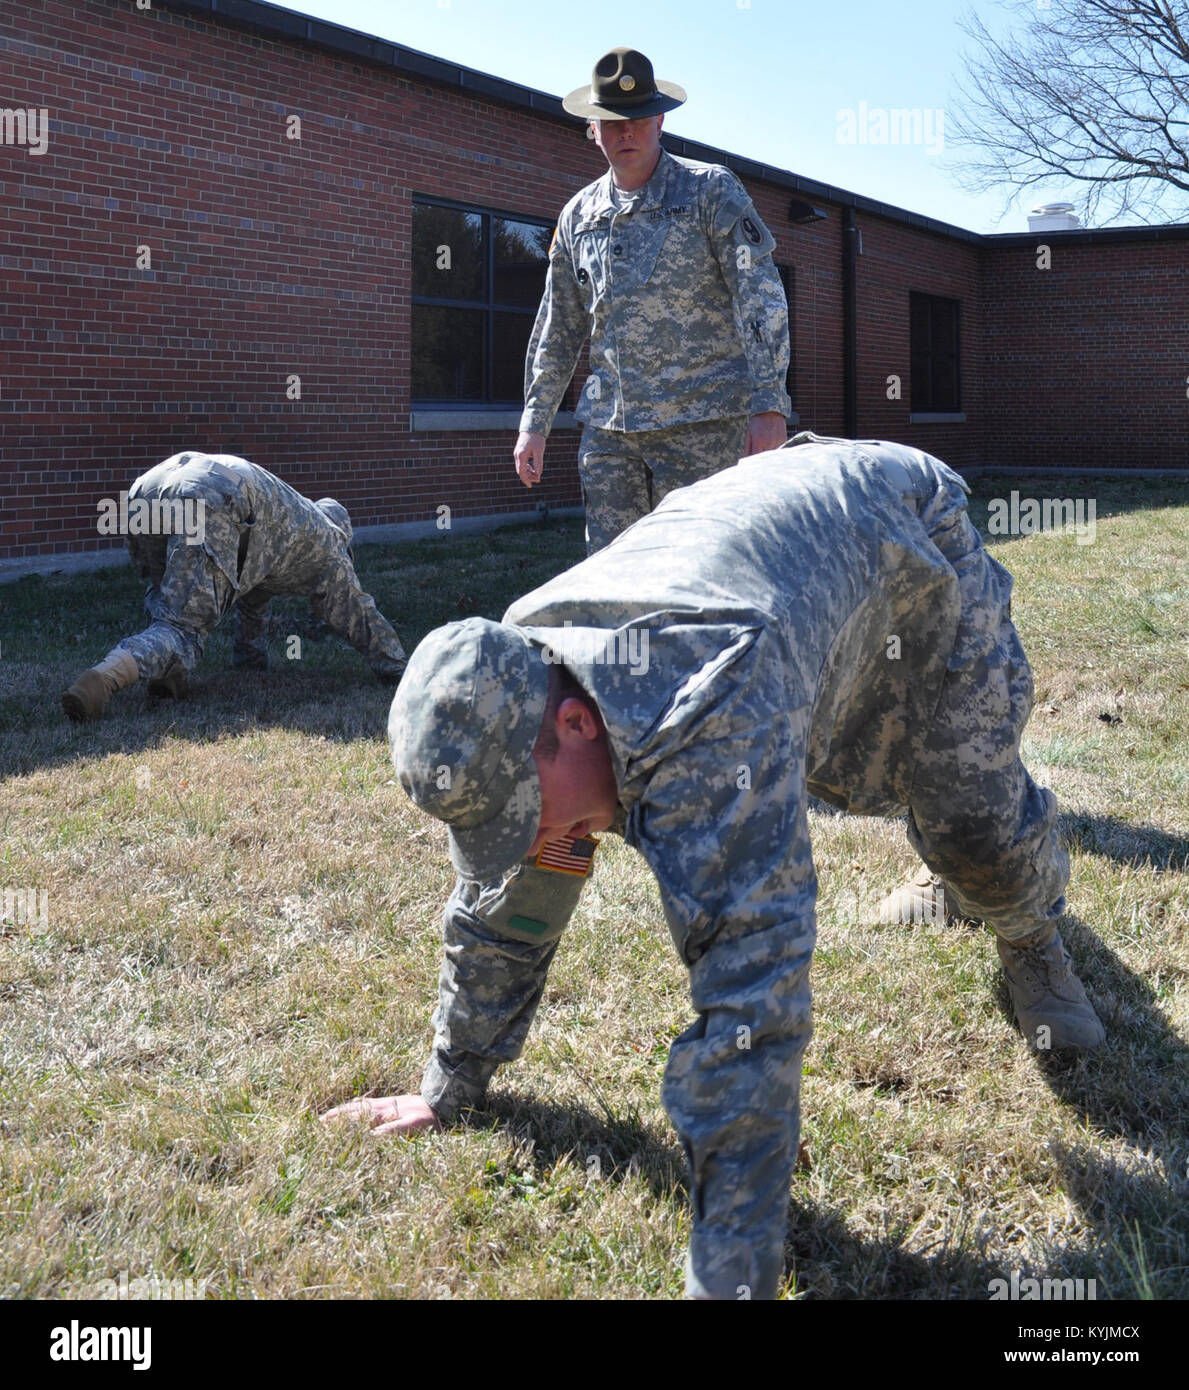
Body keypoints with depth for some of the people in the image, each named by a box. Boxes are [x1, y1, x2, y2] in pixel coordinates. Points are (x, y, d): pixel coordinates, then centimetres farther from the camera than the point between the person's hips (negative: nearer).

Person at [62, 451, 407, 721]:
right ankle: (105, 677, -38)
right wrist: (400, 671, 41)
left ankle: (166, 670, 5)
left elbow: (251, 596, 60)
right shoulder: (322, 538, 30)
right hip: (214, 505, -7)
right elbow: (356, 611, 32)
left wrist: (252, 658, 71)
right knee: (184, 625, -12)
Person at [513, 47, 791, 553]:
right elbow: (557, 328, 20)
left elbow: (760, 296, -8)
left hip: (702, 420, -4)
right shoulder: (578, 216, 14)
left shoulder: (711, 191, 1)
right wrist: (534, 422, 15)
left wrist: (768, 402, -18)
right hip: (608, 425, 5)